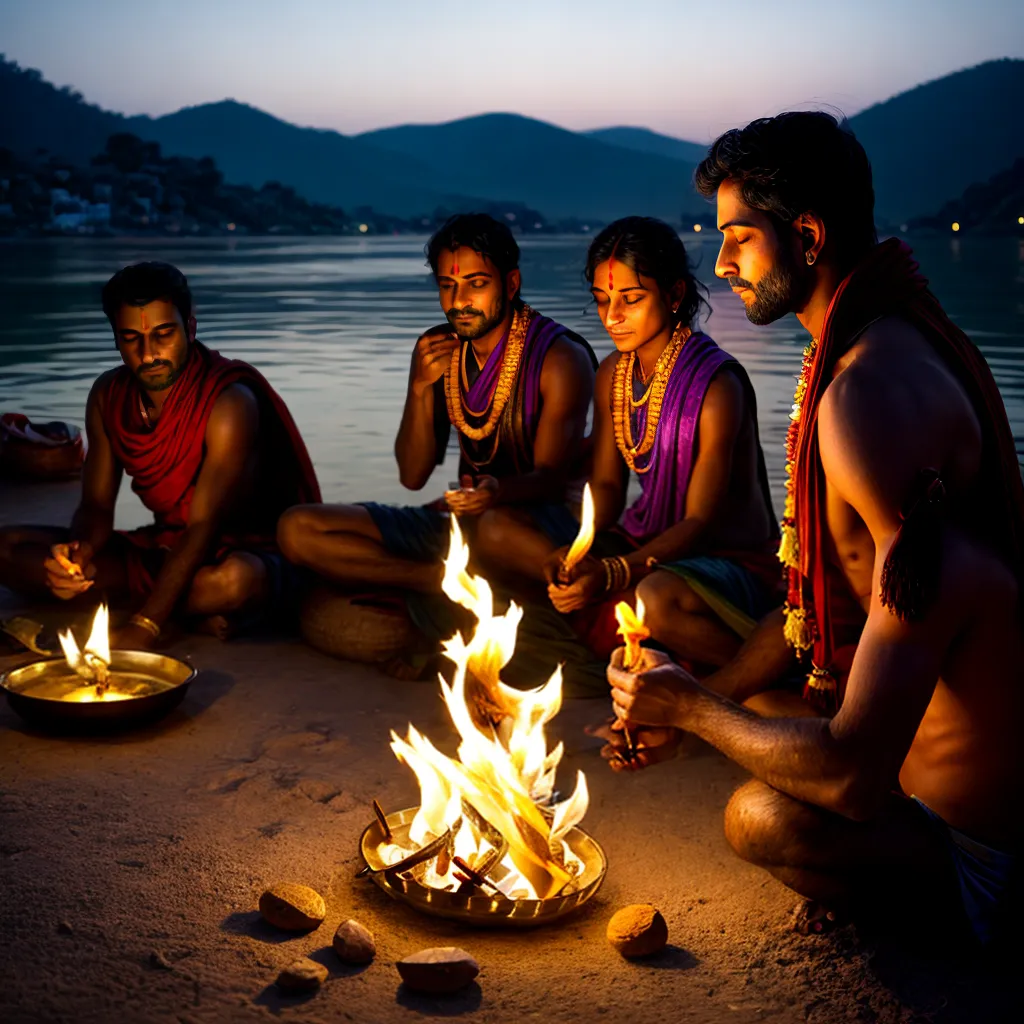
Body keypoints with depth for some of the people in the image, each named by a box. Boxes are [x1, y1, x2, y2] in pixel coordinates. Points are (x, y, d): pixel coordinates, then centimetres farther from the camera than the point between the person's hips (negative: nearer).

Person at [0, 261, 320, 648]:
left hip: (241, 549, -7)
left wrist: (143, 626, -36)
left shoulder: (230, 402, -22)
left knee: (236, 580, -44)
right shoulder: (108, 396, -1)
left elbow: (204, 525, -27)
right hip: (162, 548, 7)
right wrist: (80, 553, -25)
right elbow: (96, 506, 1)